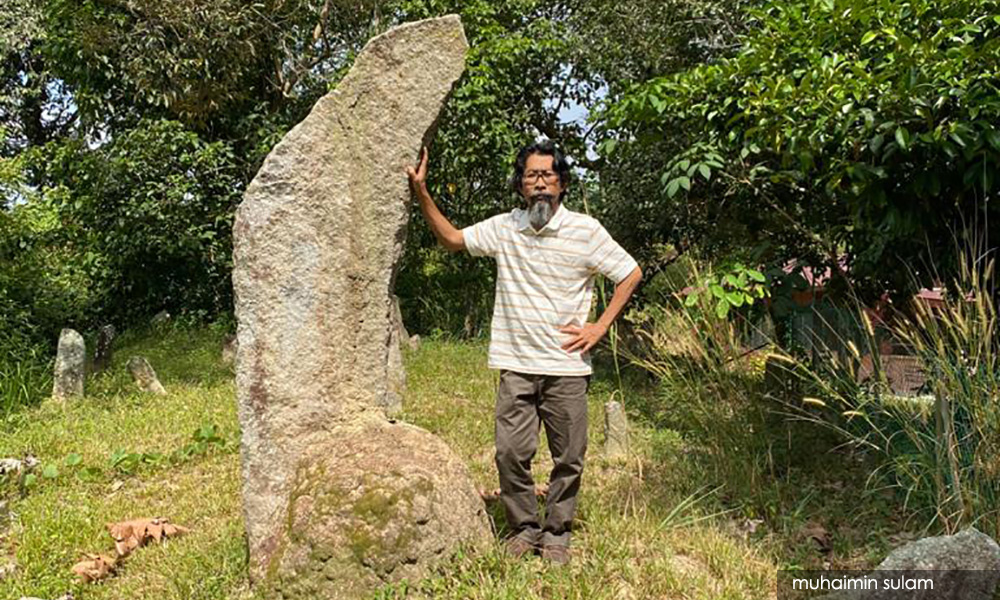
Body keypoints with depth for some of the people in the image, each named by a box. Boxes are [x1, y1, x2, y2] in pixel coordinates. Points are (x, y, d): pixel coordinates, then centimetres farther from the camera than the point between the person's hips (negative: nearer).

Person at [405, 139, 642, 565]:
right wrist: (421, 193, 2)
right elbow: (452, 239, 13)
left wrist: (599, 328, -2)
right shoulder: (503, 228, 4)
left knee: (569, 458, 7)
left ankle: (556, 534, 27)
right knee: (510, 454, 2)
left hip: (567, 368, -1)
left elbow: (631, 275, 4)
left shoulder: (585, 230, -4)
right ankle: (524, 528, 23)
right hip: (515, 366, 2)